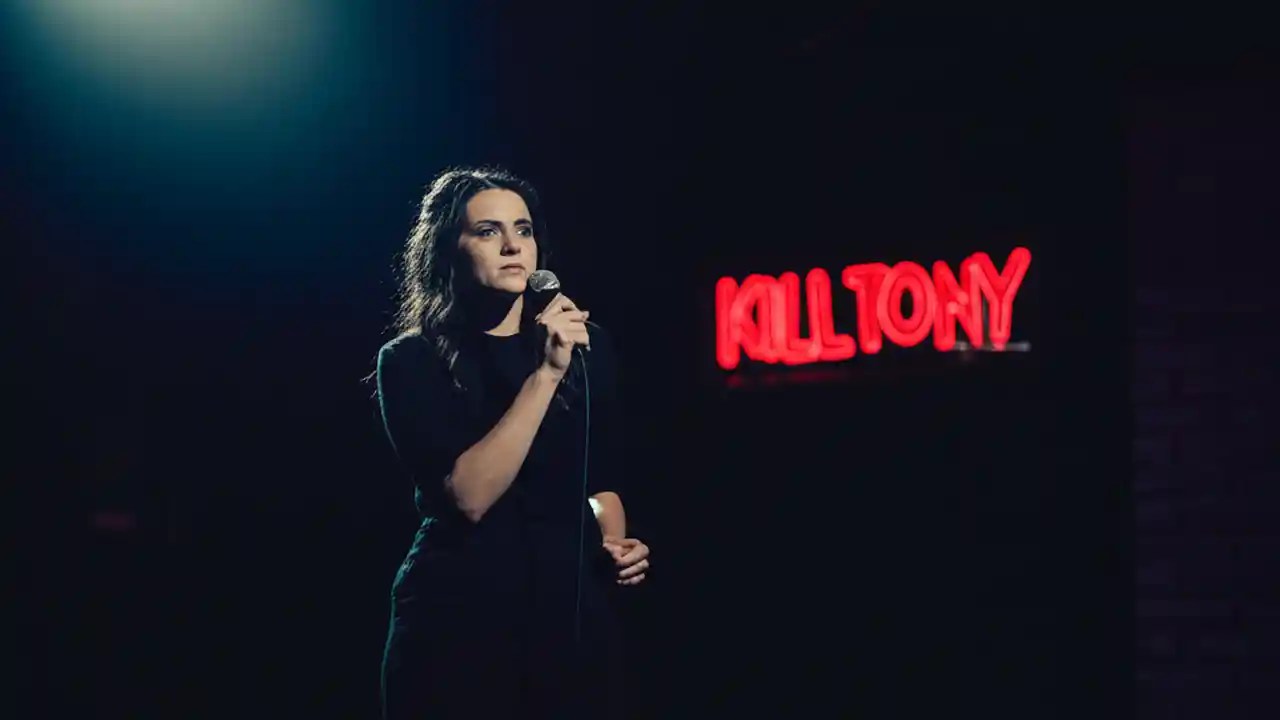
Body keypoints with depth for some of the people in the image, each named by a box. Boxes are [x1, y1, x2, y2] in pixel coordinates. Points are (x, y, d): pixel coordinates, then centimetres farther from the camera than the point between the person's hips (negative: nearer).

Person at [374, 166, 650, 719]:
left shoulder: (588, 347, 7)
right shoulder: (413, 360, -5)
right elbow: (470, 495, -18)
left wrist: (615, 543, -2)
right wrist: (545, 373, -21)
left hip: (576, 614, 4)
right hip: (460, 618, -3)